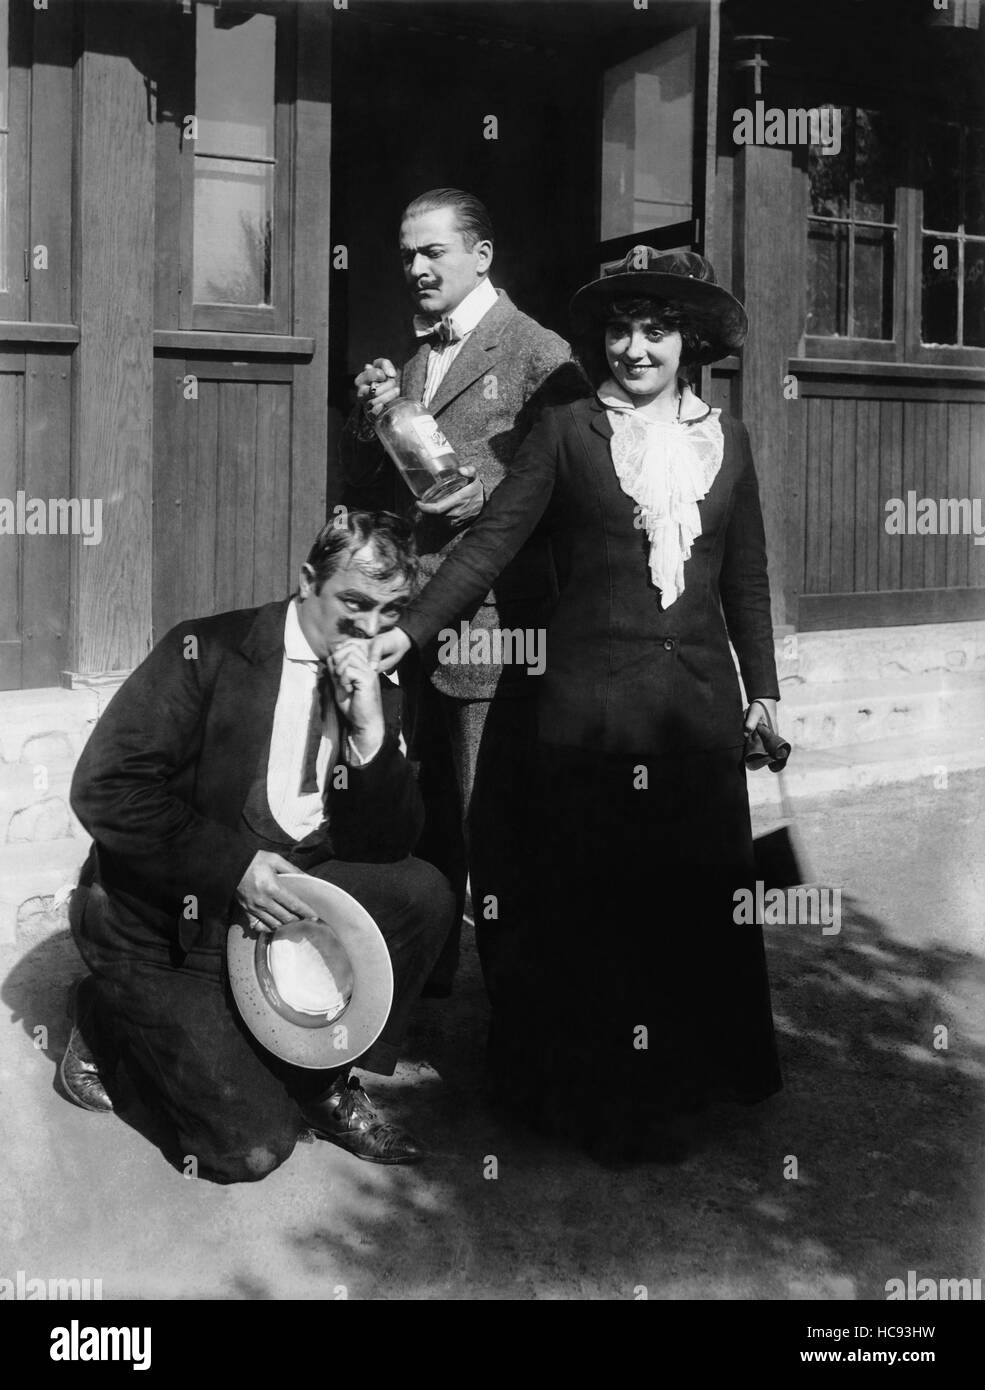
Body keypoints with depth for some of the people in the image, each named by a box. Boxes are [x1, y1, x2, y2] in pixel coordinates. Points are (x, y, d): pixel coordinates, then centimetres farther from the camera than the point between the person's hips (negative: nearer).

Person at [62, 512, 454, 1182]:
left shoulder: (378, 692, 1)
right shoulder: (207, 651, -15)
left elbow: (392, 843, -5)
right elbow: (104, 786, -20)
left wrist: (370, 731, -21)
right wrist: (232, 866, -26)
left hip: (276, 899, 6)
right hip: (165, 925, -5)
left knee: (423, 893, -15)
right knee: (253, 1146, -12)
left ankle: (324, 1082, 3)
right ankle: (112, 1022, 14)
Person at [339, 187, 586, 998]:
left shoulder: (538, 354, -5)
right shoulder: (406, 360, 16)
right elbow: (362, 496, 15)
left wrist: (487, 493, -19)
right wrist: (370, 419, -2)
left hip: (488, 624, -6)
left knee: (491, 818, -1)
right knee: (427, 814, 16)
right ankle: (426, 969, 30)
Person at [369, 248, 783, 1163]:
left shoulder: (724, 439, 10)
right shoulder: (567, 432, 0)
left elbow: (745, 578, 14)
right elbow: (490, 542, -6)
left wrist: (763, 686, 11)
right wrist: (409, 628, -16)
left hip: (699, 694, 3)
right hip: (592, 696, -3)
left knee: (701, 888, 8)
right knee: (590, 890, 3)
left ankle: (692, 1073, 27)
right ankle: (596, 1091, 18)